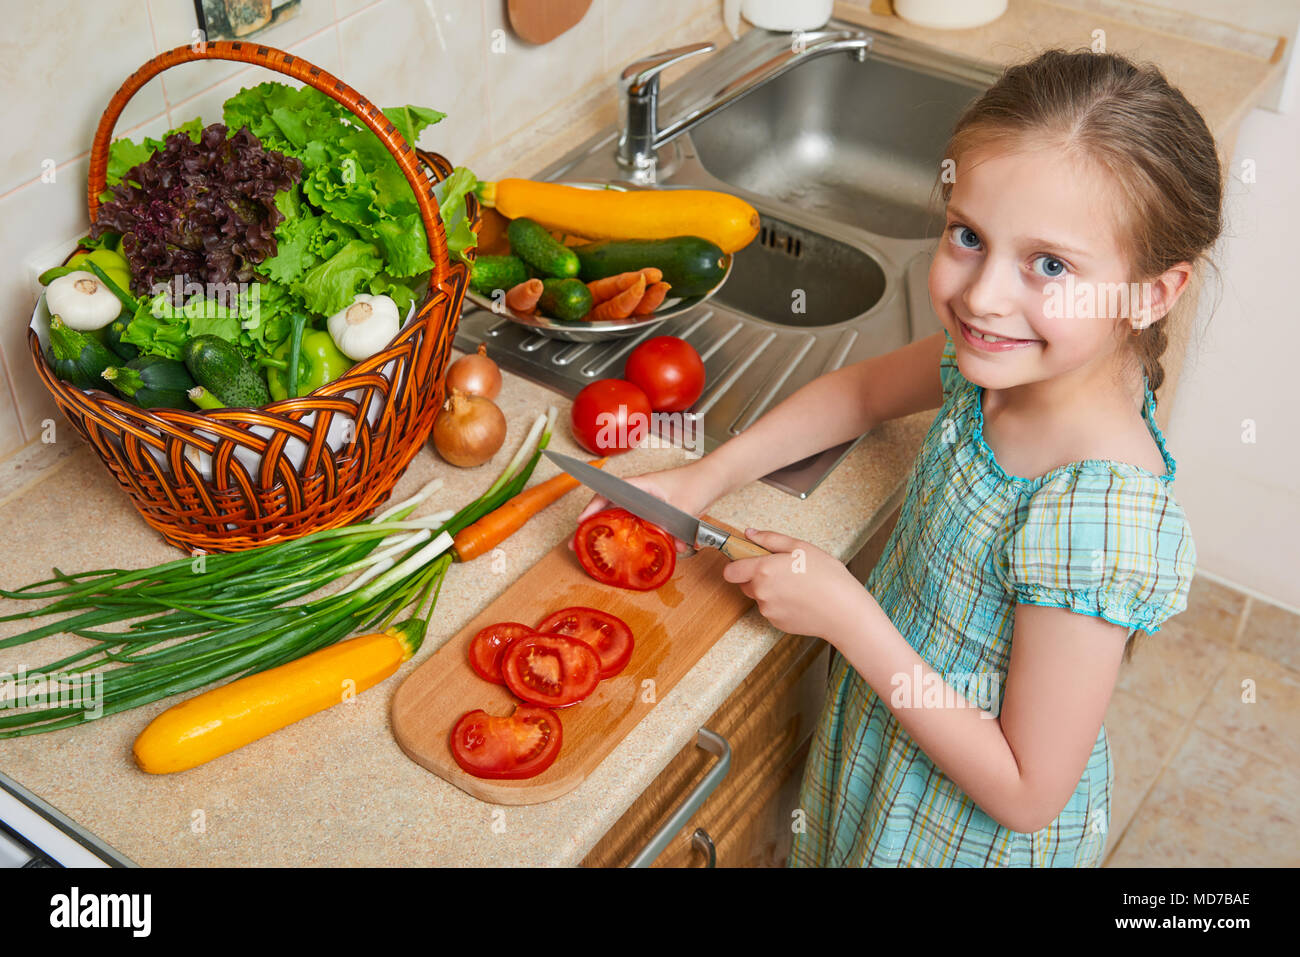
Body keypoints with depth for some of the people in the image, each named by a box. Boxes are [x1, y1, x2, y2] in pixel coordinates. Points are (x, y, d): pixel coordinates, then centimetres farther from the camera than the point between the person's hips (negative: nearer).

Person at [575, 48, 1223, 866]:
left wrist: (845, 614, -28)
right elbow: (868, 389, 5)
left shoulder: (1093, 527, -38)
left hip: (979, 834, -6)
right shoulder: (1001, 361, -17)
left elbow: (1027, 793, -29)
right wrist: (711, 474, -6)